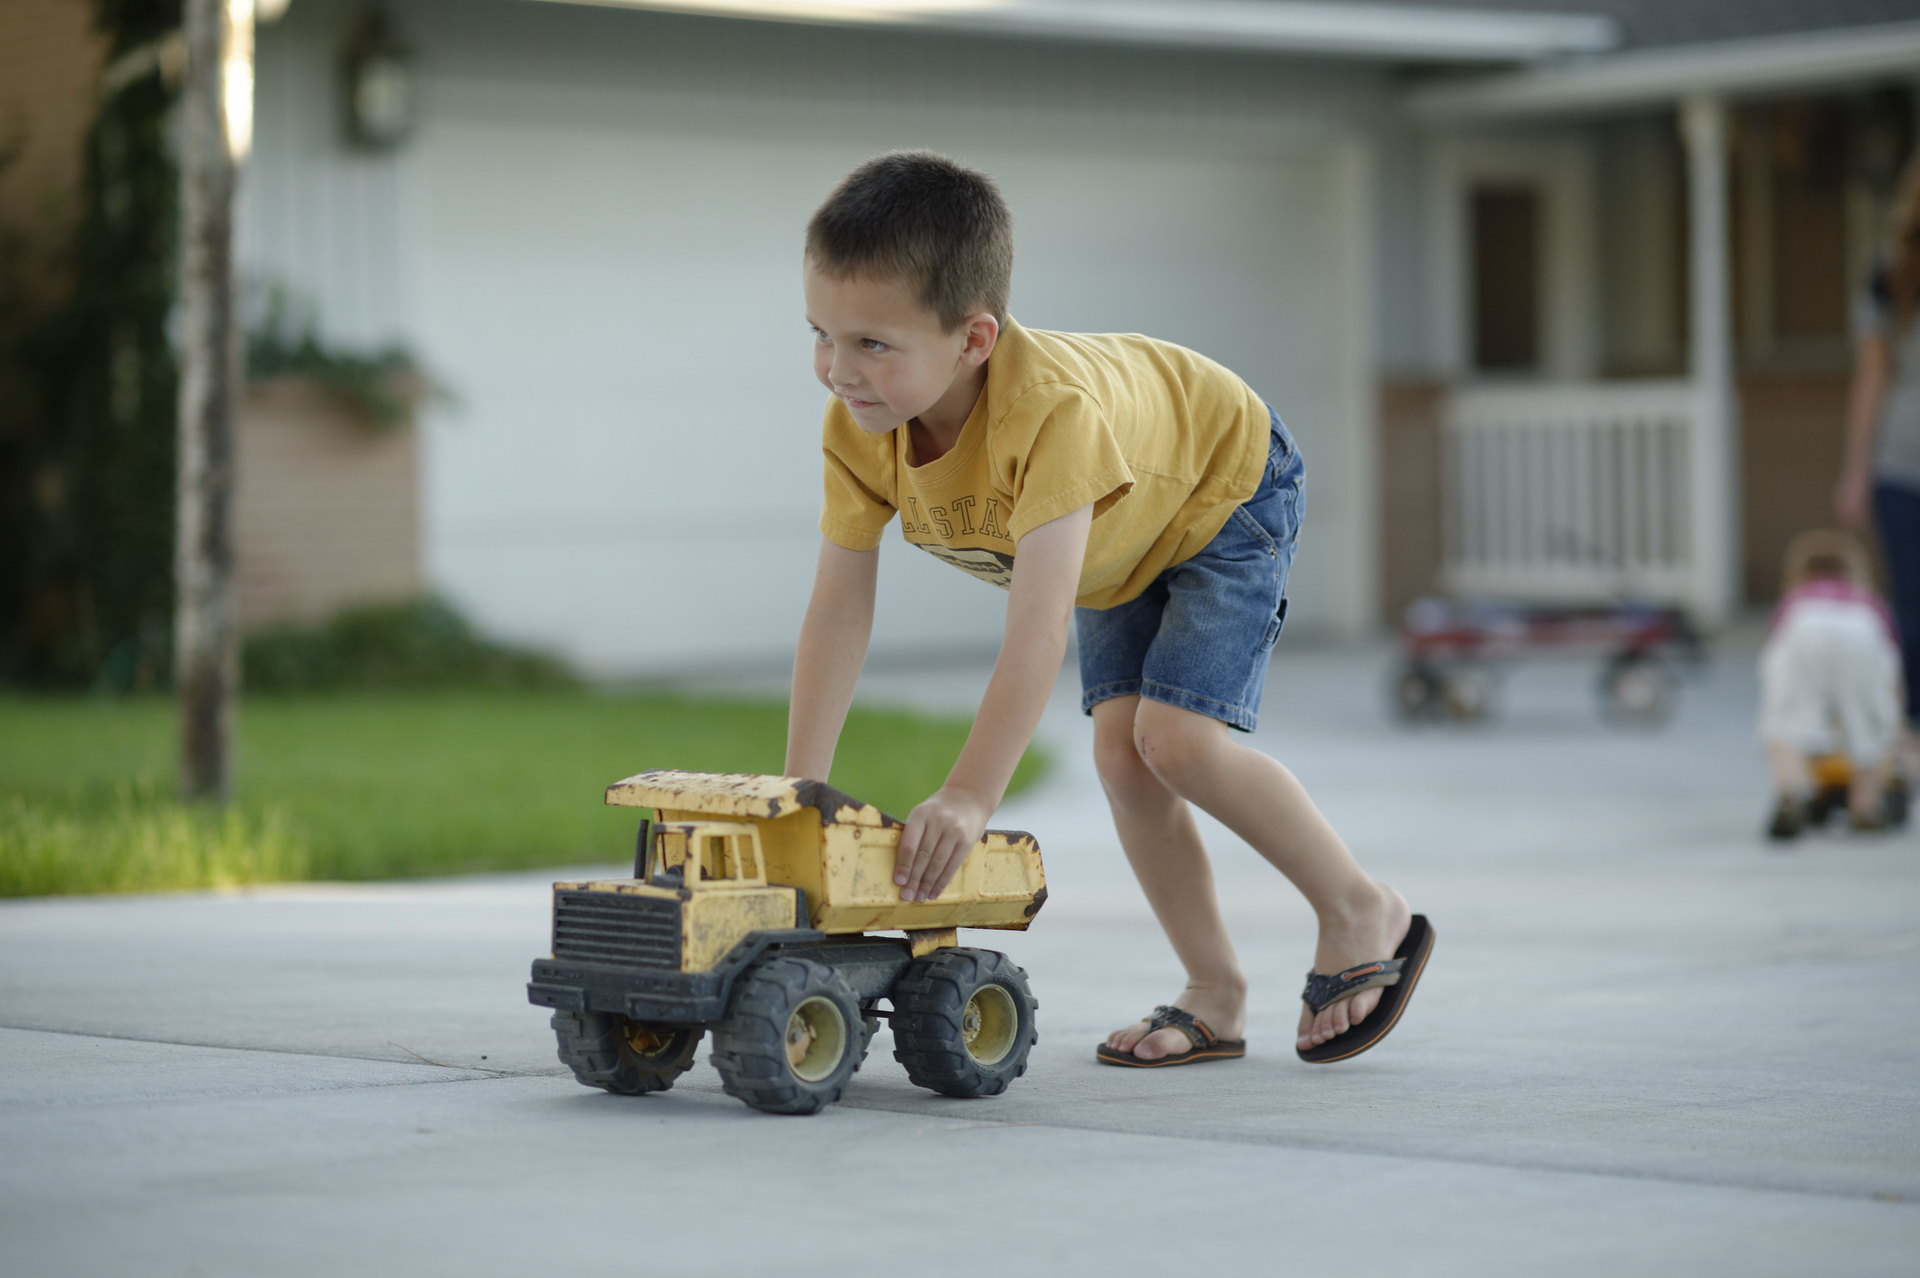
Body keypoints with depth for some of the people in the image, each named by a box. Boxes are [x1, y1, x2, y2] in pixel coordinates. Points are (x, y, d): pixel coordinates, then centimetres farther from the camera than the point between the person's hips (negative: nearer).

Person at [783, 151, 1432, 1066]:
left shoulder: (1051, 412, -47)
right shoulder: (857, 428, -26)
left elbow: (1037, 627, -52)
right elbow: (837, 613, -20)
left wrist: (968, 799, -56)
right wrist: (800, 790, -25)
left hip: (1224, 486, -7)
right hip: (1119, 544, 7)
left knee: (1175, 735, -19)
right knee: (1119, 747, -5)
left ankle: (1364, 913, 0)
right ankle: (1214, 994, 7)